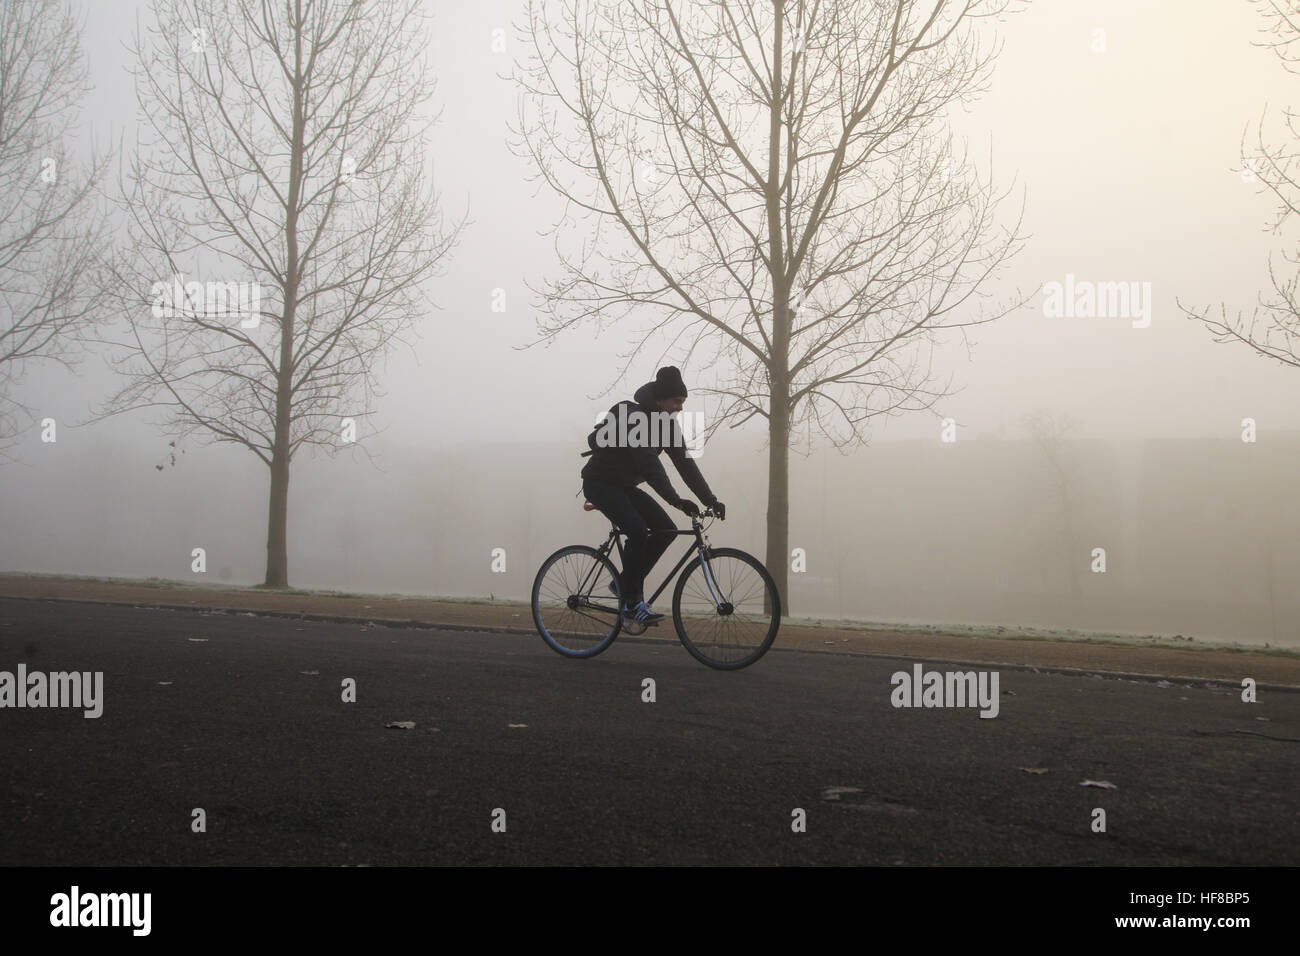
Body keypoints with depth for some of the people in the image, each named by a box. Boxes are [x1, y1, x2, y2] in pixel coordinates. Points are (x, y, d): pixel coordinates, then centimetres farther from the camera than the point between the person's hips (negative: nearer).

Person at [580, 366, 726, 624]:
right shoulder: (632, 416, -26)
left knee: (666, 529, -6)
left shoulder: (667, 423, -1)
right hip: (600, 482, -8)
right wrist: (676, 500, -42)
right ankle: (631, 602, -15)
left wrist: (710, 500, -10)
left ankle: (624, 583, 5)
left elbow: (685, 463, -2)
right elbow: (648, 463, -35)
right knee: (638, 531, -26)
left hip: (624, 485, 8)